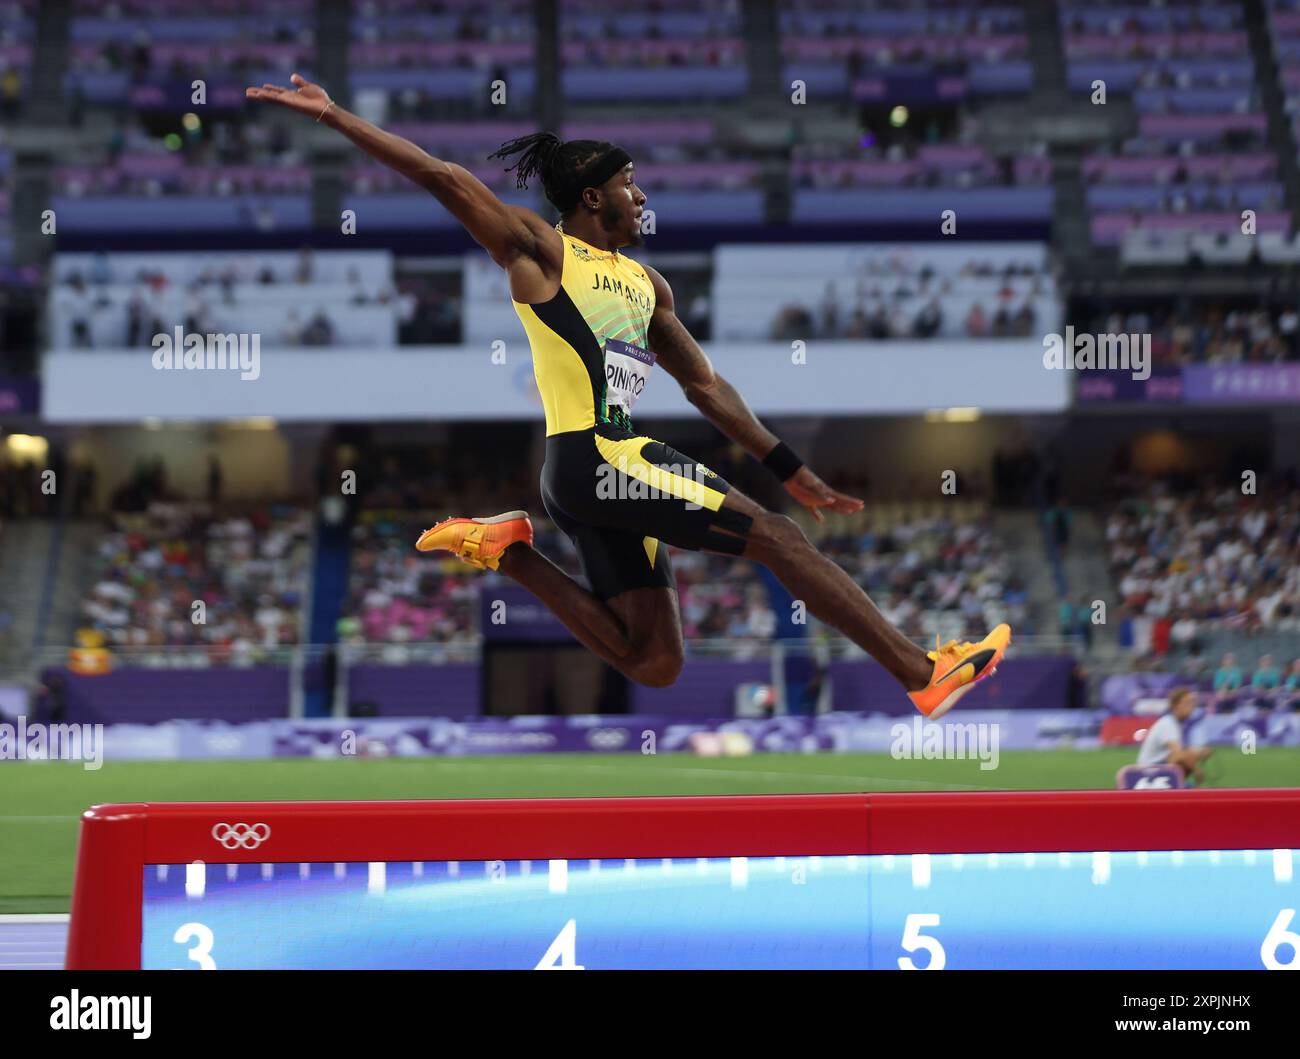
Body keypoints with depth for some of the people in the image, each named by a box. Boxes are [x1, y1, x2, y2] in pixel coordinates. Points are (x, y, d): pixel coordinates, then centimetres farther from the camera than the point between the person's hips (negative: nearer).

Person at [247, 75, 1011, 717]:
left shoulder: (645, 283, 21)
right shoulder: (540, 249, 0)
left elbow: (705, 385, 23)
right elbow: (445, 179, -8)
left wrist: (793, 472, 19)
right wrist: (337, 118, -16)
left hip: (612, 471, 9)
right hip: (594, 457, -9)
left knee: (654, 664, 6)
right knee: (775, 535, -12)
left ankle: (513, 552, 13)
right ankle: (926, 675, -13)